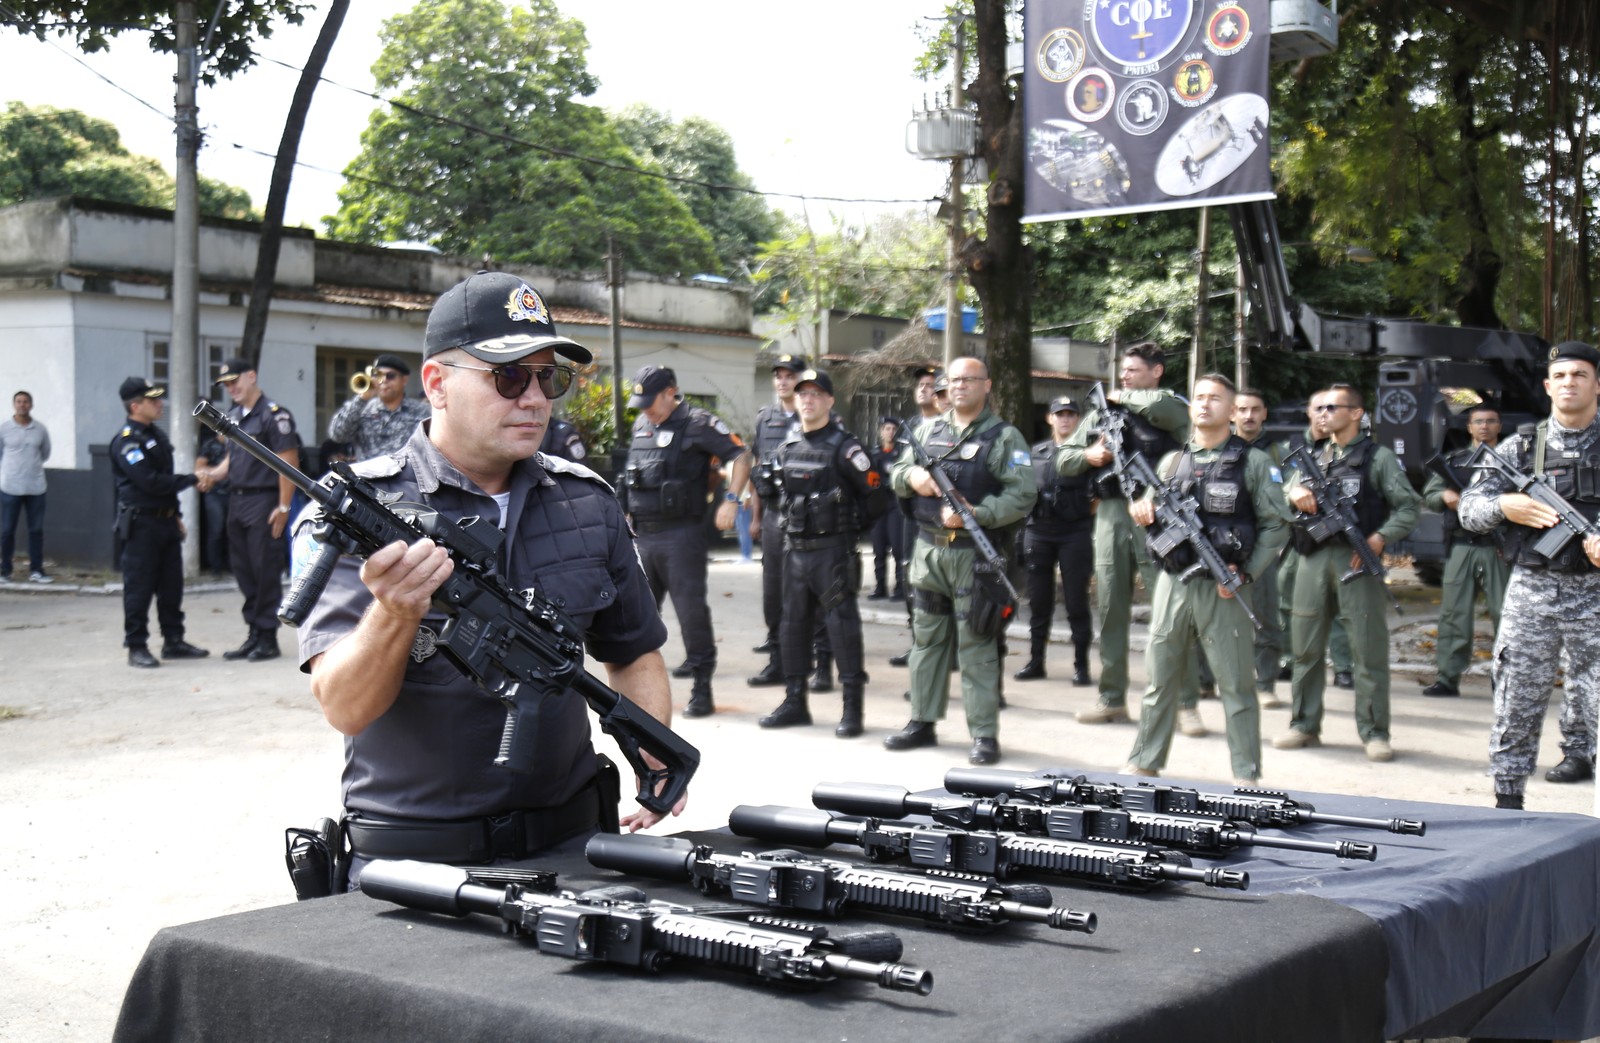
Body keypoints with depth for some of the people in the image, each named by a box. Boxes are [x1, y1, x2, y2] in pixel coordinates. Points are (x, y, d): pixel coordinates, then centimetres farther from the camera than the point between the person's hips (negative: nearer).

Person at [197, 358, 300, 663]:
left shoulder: (273, 415, -9)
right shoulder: (232, 417, 16)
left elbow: (289, 463, -13)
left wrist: (284, 507, -17)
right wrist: (213, 474, 3)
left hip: (263, 501, -8)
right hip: (236, 501, 8)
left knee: (266, 572, -4)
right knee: (243, 571, 10)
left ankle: (268, 638, 3)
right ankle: (254, 635, 19)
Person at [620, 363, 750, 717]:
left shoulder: (698, 423, -8)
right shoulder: (641, 426, 15)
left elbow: (740, 456, -11)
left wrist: (731, 500, -21)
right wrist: (627, 512, 23)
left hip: (681, 535, -7)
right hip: (643, 535, 7)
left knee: (691, 608, -6)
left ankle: (702, 690, 0)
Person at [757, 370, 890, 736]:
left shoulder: (843, 446, -8)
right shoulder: (787, 448, 11)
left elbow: (876, 492, -7)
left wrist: (851, 526, 0)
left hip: (832, 550, -7)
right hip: (794, 549, 7)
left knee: (841, 624, -6)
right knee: (794, 624, 10)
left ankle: (852, 707, -2)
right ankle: (795, 702, 20)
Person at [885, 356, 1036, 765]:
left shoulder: (1004, 437, -2)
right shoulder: (928, 431, 14)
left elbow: (1021, 497, -11)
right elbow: (897, 473, 18)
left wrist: (973, 515, -21)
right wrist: (912, 476, -6)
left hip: (975, 553, -5)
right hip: (928, 550, 5)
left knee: (976, 645, -4)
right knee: (927, 639, 12)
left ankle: (984, 734, 0)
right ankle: (922, 722, 22)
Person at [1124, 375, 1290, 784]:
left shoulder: (1254, 462, 1)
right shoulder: (1172, 461, 12)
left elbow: (1277, 524, -1)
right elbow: (1151, 515, 19)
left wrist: (1246, 573, -10)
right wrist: (1142, 513, -6)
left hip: (1224, 587, -4)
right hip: (1173, 582, 4)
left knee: (1236, 683, 1)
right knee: (1160, 677, 10)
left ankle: (1246, 775, 8)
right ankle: (1144, 763, 19)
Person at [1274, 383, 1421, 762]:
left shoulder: (1378, 457, 3)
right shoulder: (1314, 458, 19)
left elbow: (1409, 506, -2)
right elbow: (1285, 492, 15)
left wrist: (1379, 538, -15)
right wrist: (1295, 492, -8)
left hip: (1356, 559, -5)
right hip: (1313, 557, 5)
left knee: (1368, 648, -3)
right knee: (1305, 645, 7)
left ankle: (1374, 731, 3)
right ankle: (1304, 724, 16)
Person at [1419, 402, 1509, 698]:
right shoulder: (1453, 460, 15)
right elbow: (1429, 495, 11)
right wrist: (1445, 496, -10)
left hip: (1499, 548, -2)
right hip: (1460, 547, 2)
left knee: (1505, 613, -2)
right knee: (1453, 614, 1)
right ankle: (1448, 678, 5)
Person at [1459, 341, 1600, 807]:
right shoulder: (1520, 447, 7)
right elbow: (1469, 507, 5)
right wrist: (1504, 506, -15)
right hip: (1531, 589, 1)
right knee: (1517, 699, 3)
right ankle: (1507, 797, 11)